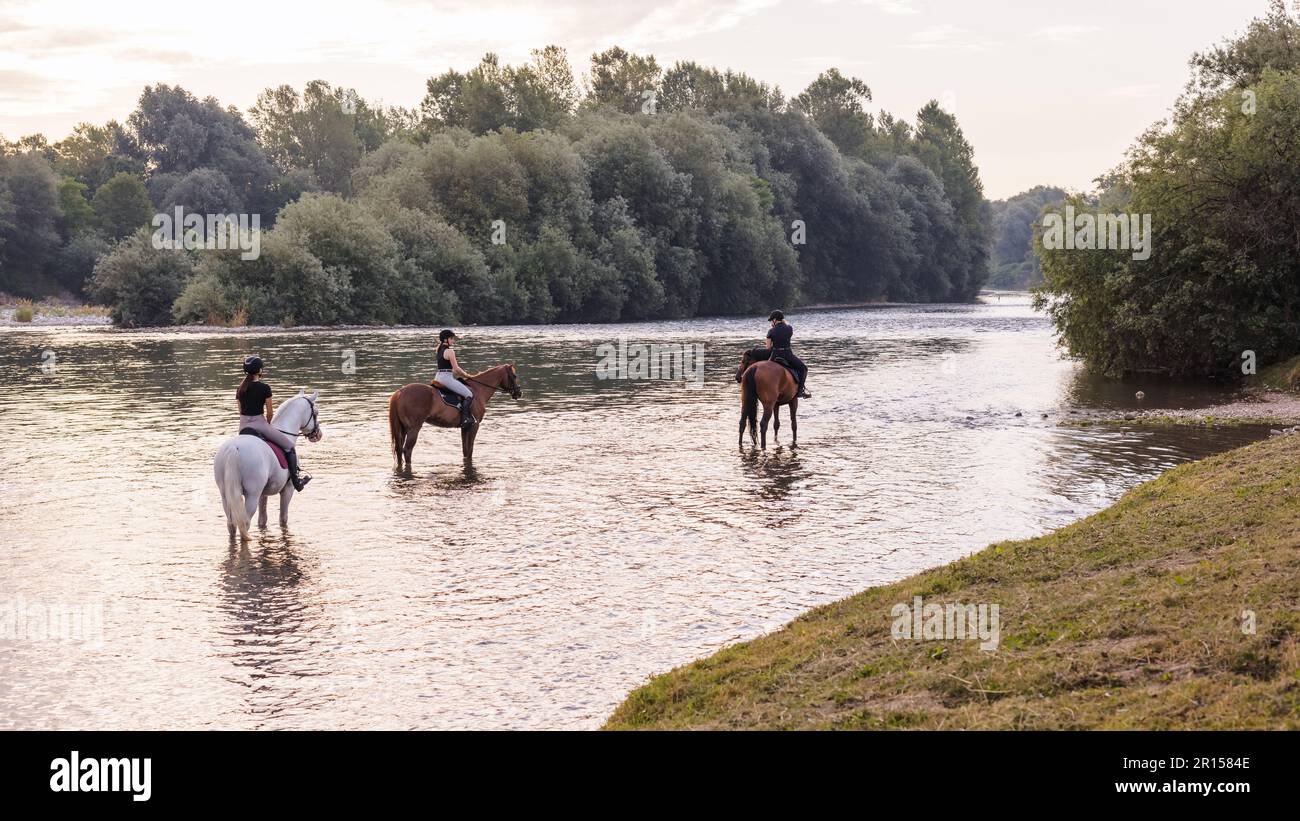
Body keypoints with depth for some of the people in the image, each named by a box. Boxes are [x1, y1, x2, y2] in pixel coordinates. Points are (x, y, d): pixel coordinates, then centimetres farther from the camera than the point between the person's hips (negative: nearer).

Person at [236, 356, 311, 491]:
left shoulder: (240, 388, 6)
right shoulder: (264, 388, -11)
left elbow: (241, 411, 12)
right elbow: (270, 412, -7)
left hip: (243, 426, 6)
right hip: (259, 424, -6)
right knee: (289, 447, 6)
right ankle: (296, 482, 4)